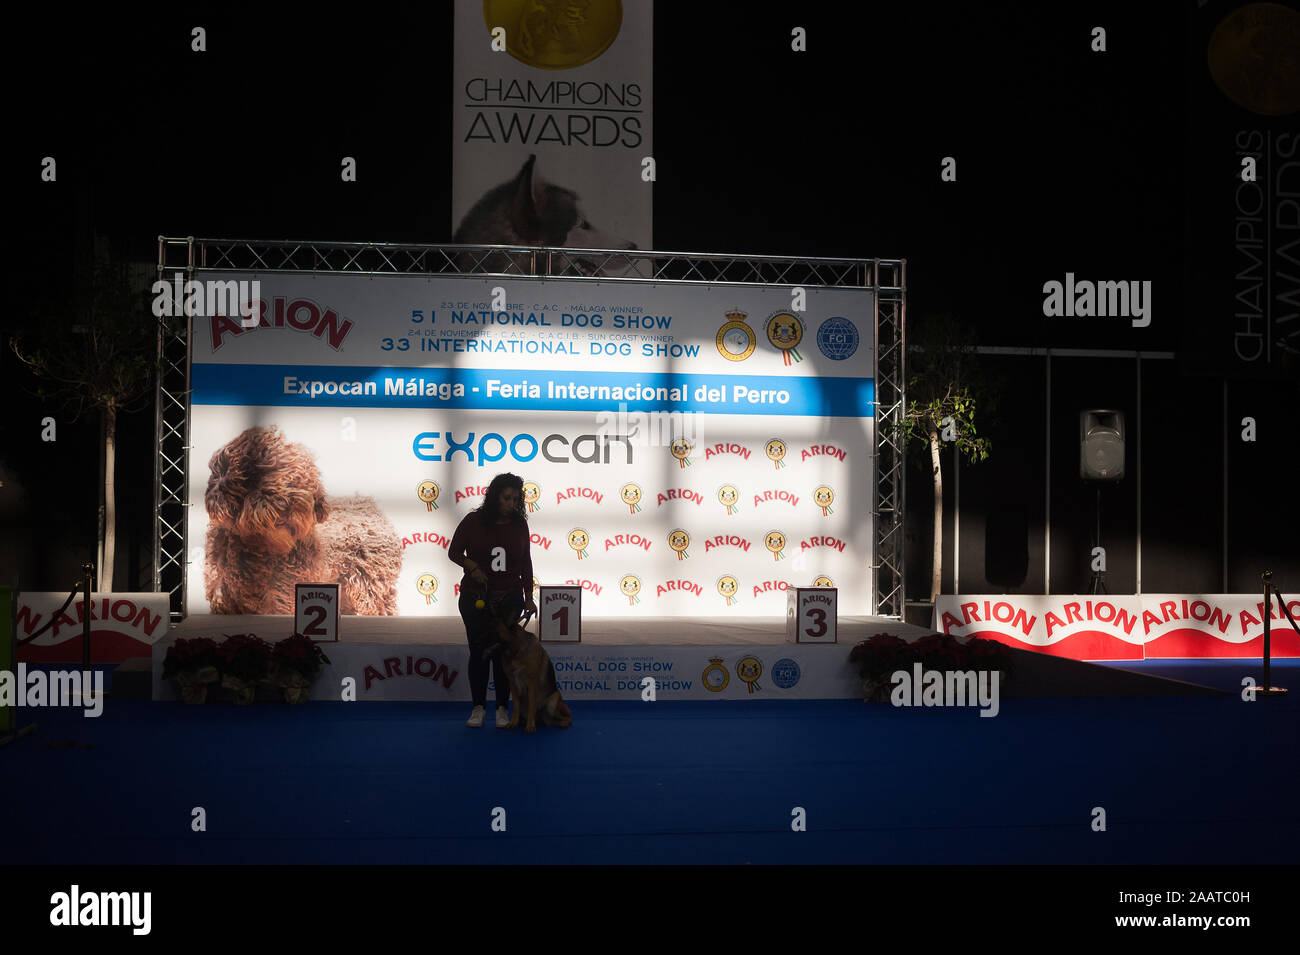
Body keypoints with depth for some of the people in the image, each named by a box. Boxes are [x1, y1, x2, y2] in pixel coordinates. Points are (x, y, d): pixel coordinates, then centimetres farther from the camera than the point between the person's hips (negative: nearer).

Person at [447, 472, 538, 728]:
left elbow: (526, 563, 7)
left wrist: (528, 598, 3)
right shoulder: (473, 521, -5)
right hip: (475, 598, -1)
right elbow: (454, 551, 1)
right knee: (479, 651, 2)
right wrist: (472, 567, -17)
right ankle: (478, 708, 11)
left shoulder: (519, 525, 2)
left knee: (503, 653, 0)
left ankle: (502, 709, 7)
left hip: (509, 600, 1)